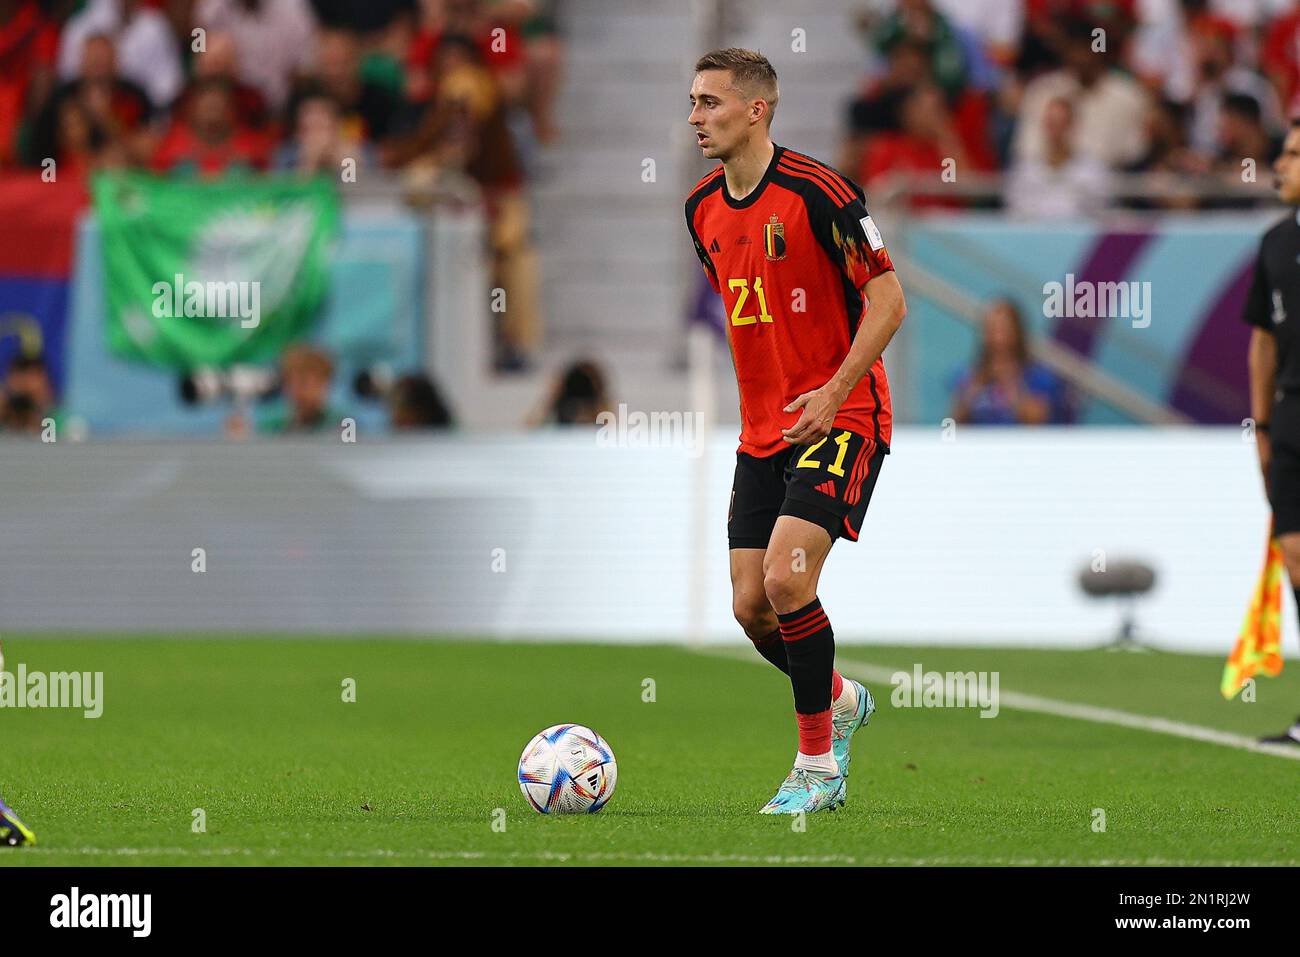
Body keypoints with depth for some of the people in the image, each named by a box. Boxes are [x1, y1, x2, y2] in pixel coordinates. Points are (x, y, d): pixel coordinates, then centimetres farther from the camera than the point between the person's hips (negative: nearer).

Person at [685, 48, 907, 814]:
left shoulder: (818, 191, -14)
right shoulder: (704, 210, 8)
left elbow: (889, 299, -13)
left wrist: (833, 392, -20)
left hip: (840, 419, -7)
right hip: (762, 429, 7)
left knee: (786, 579, -19)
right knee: (751, 607, 2)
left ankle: (819, 767, -6)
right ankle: (839, 701, 31)